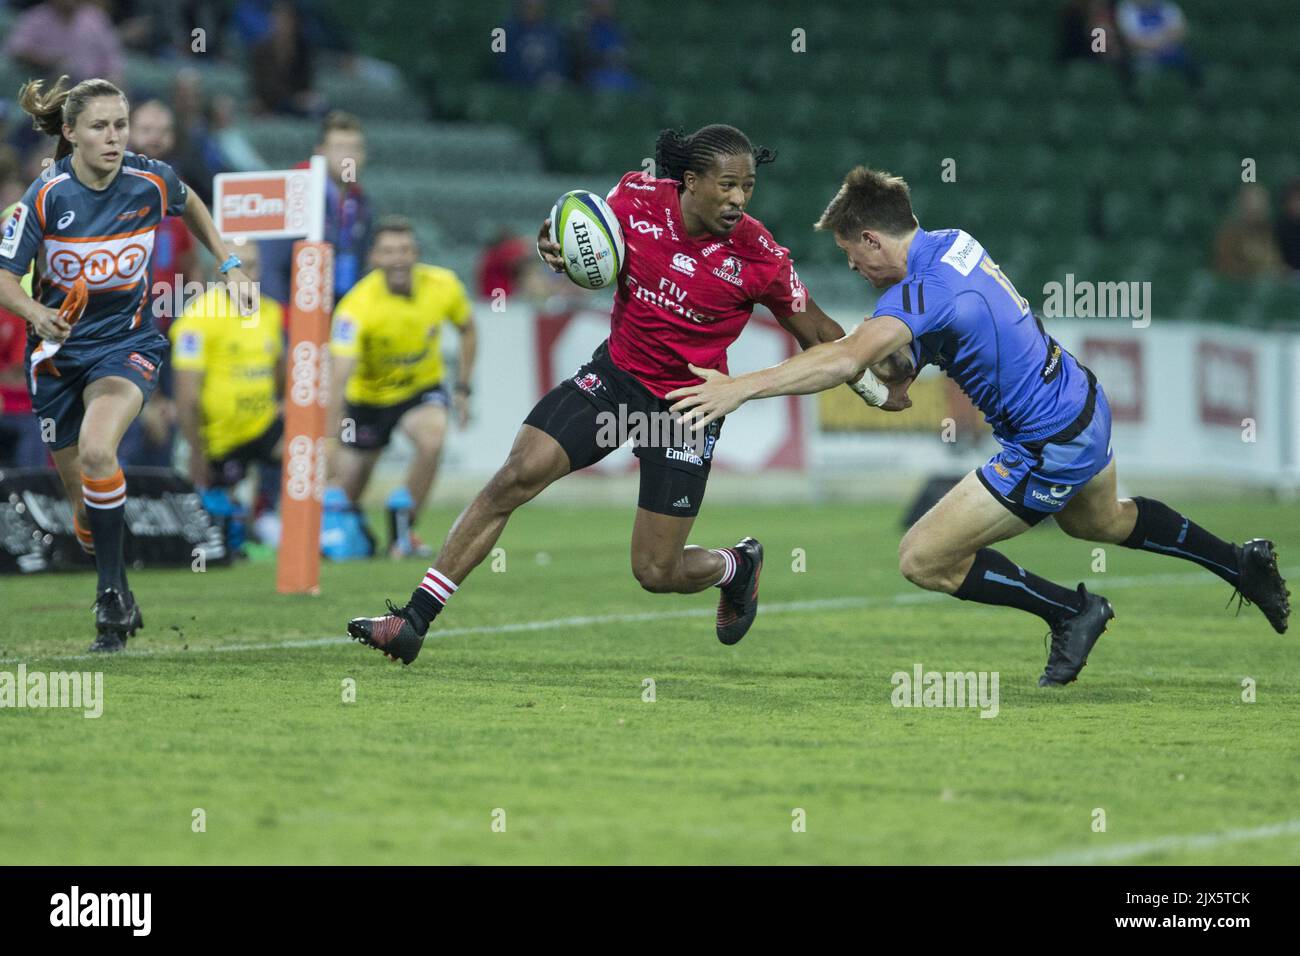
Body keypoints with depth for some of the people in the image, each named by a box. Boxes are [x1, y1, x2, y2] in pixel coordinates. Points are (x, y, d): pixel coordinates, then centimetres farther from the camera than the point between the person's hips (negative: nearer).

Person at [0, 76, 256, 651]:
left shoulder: (151, 182, -10)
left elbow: (191, 206, 15)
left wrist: (231, 267, 9)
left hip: (126, 344, -1)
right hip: (59, 350, 1)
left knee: (96, 451, -30)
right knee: (82, 495, 7)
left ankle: (111, 596, -19)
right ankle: (120, 603, 30)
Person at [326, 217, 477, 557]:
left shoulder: (444, 285, -18)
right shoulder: (357, 306, -31)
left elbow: (467, 329, 5)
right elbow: (339, 376, -39)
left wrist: (463, 388, 1)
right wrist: (334, 439, -47)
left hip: (422, 388, 1)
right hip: (368, 397, -1)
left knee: (432, 438, -33)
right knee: (347, 494, 3)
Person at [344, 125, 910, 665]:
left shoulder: (757, 257, -20)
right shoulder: (637, 198, -13)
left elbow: (817, 333, -5)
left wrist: (872, 385, -10)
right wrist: (555, 251, -14)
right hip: (615, 373, 3)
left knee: (657, 573, -1)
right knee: (514, 478, -12)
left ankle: (739, 566, 35)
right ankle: (415, 620, -7)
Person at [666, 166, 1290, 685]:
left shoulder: (923, 292, -28)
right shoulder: (955, 243, 0)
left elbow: (845, 361, -43)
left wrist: (741, 387, -45)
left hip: (1048, 448, -10)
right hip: (1085, 405, 10)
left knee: (923, 560, -5)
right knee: (1100, 520, 38)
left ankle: (1071, 612, 8)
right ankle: (1244, 564, 50)